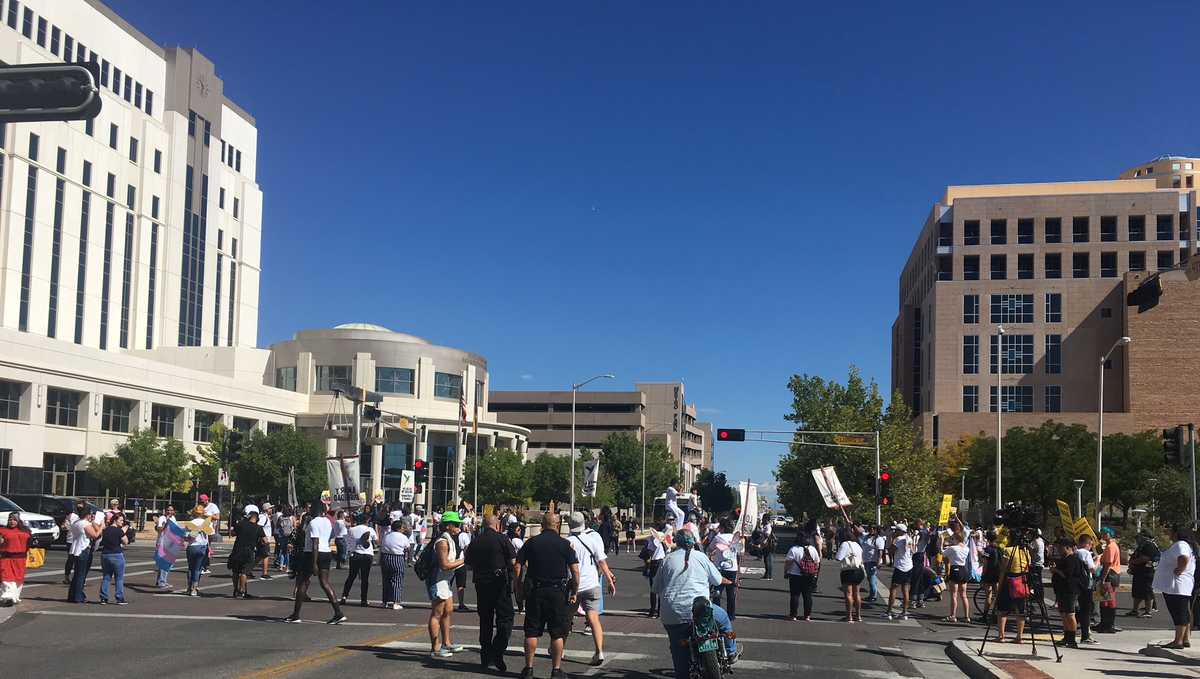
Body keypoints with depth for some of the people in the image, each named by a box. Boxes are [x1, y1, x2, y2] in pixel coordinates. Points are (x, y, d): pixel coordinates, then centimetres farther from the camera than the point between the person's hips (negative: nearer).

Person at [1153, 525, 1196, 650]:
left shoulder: (1180, 545, -17)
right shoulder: (1179, 545, 16)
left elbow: (1184, 558, -35)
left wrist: (1178, 571, -24)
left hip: (1176, 587, -11)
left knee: (1178, 613, -7)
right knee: (1184, 613, 14)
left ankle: (1178, 641, -5)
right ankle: (1186, 639, 20)